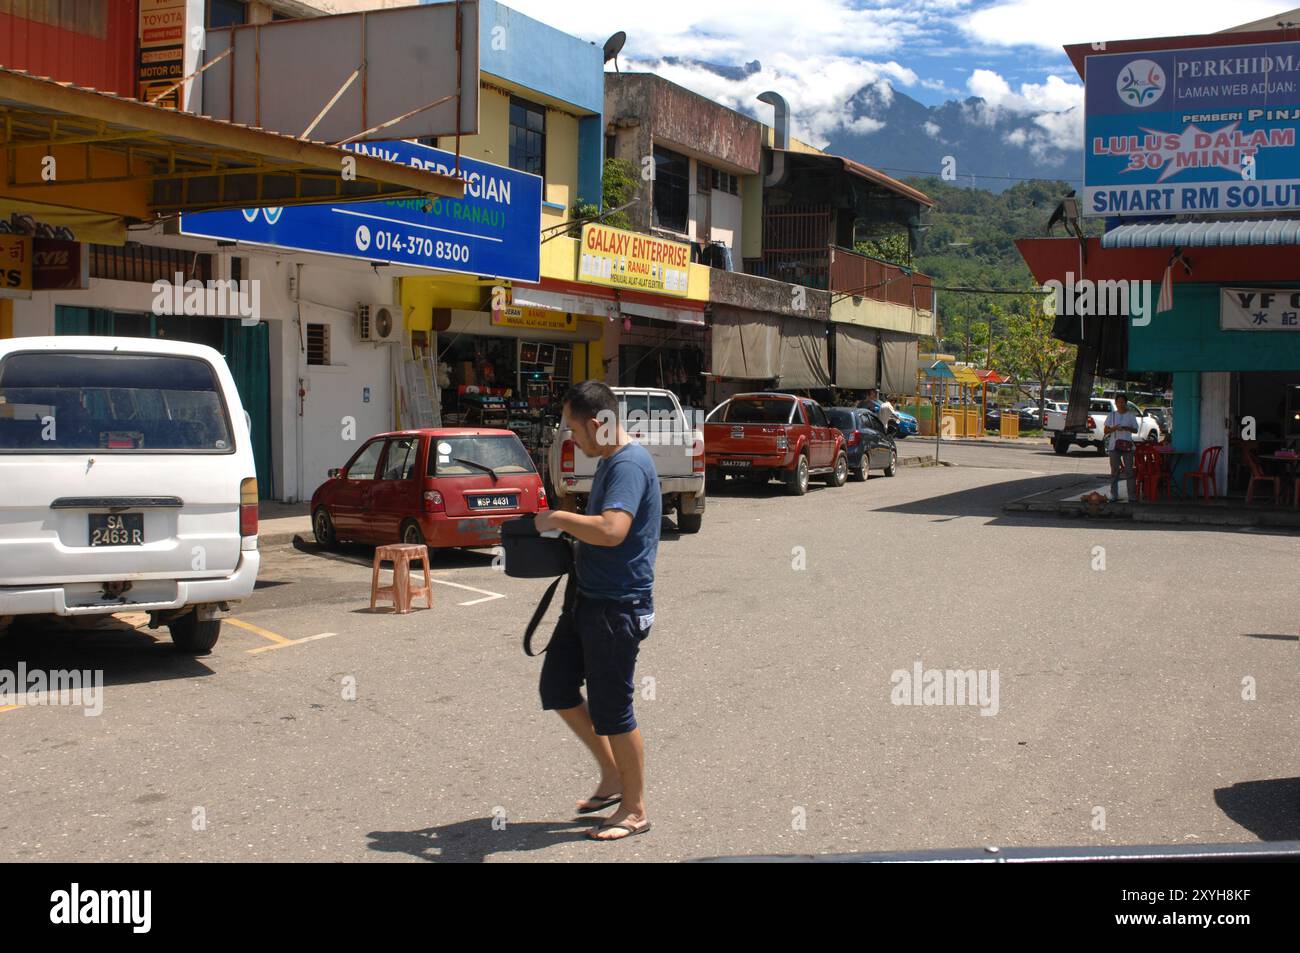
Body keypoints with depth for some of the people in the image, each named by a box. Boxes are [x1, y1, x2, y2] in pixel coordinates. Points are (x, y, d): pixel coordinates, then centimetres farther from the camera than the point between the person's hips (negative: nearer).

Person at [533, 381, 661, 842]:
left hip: (618, 605, -10)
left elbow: (612, 530, -35)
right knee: (556, 688, 15)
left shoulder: (630, 464, -21)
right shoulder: (609, 460, 12)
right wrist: (564, 524, 8)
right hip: (588, 597, 10)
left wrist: (558, 518, -21)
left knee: (611, 709, 0)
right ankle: (612, 776, 29)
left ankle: (635, 809, 17)